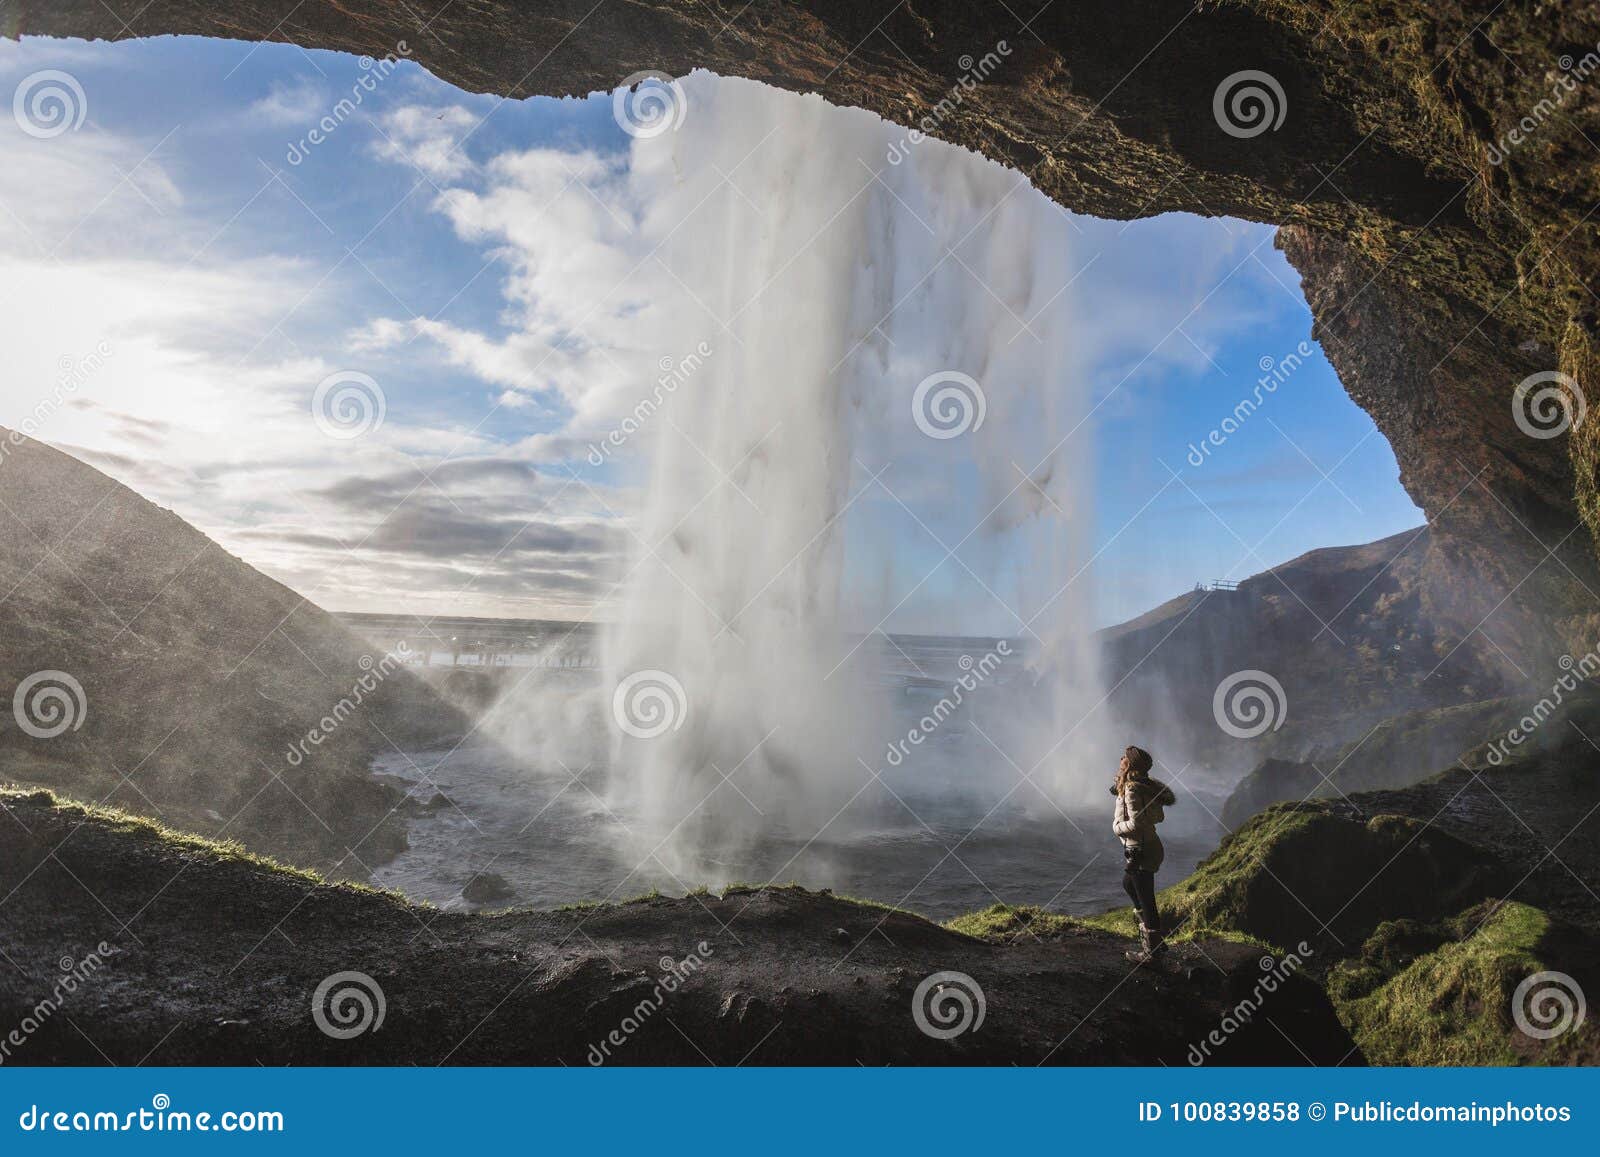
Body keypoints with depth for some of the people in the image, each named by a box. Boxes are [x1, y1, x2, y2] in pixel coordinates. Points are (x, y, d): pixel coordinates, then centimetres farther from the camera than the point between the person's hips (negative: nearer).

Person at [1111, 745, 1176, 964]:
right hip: (1148, 846, 10)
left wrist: (1117, 826, -8)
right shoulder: (1146, 785, 6)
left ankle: (1152, 951, 11)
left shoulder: (1132, 790, -22)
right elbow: (1159, 816, 13)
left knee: (1145, 899, 0)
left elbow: (1135, 823, -27)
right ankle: (1155, 939, 36)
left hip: (1141, 851, -10)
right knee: (1128, 884, 27)